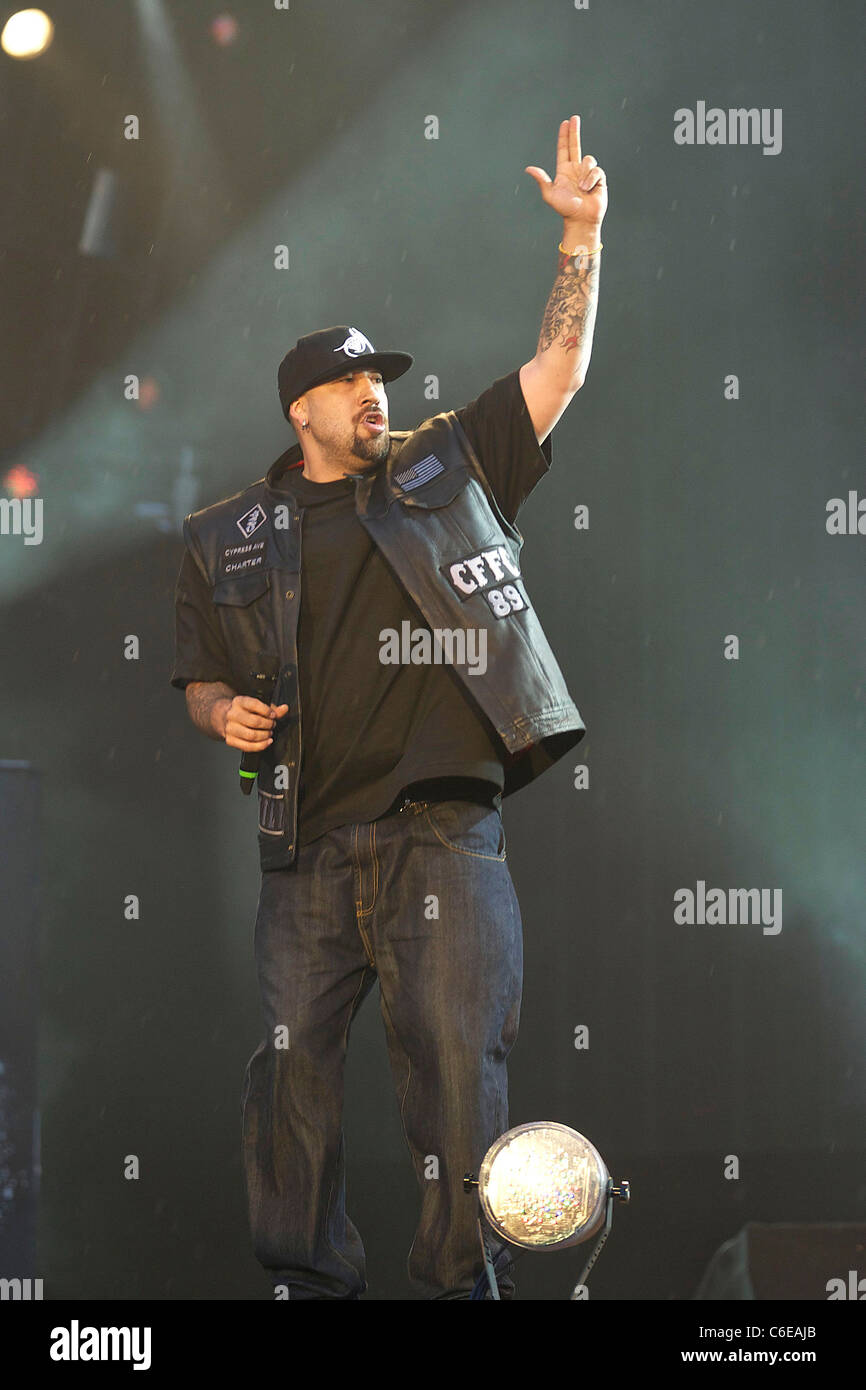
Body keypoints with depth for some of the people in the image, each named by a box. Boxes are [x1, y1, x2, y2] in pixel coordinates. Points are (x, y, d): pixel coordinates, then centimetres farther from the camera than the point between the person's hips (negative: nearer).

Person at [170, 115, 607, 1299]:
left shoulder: (446, 468, 12)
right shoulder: (227, 539, 14)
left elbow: (561, 367, 8)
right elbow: (203, 682, 20)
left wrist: (581, 239, -4)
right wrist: (224, 712, -4)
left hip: (442, 830, -2)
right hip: (309, 845, 2)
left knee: (456, 1057, -9)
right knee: (294, 1066, 1)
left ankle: (463, 1281, -3)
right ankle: (307, 1280, 12)